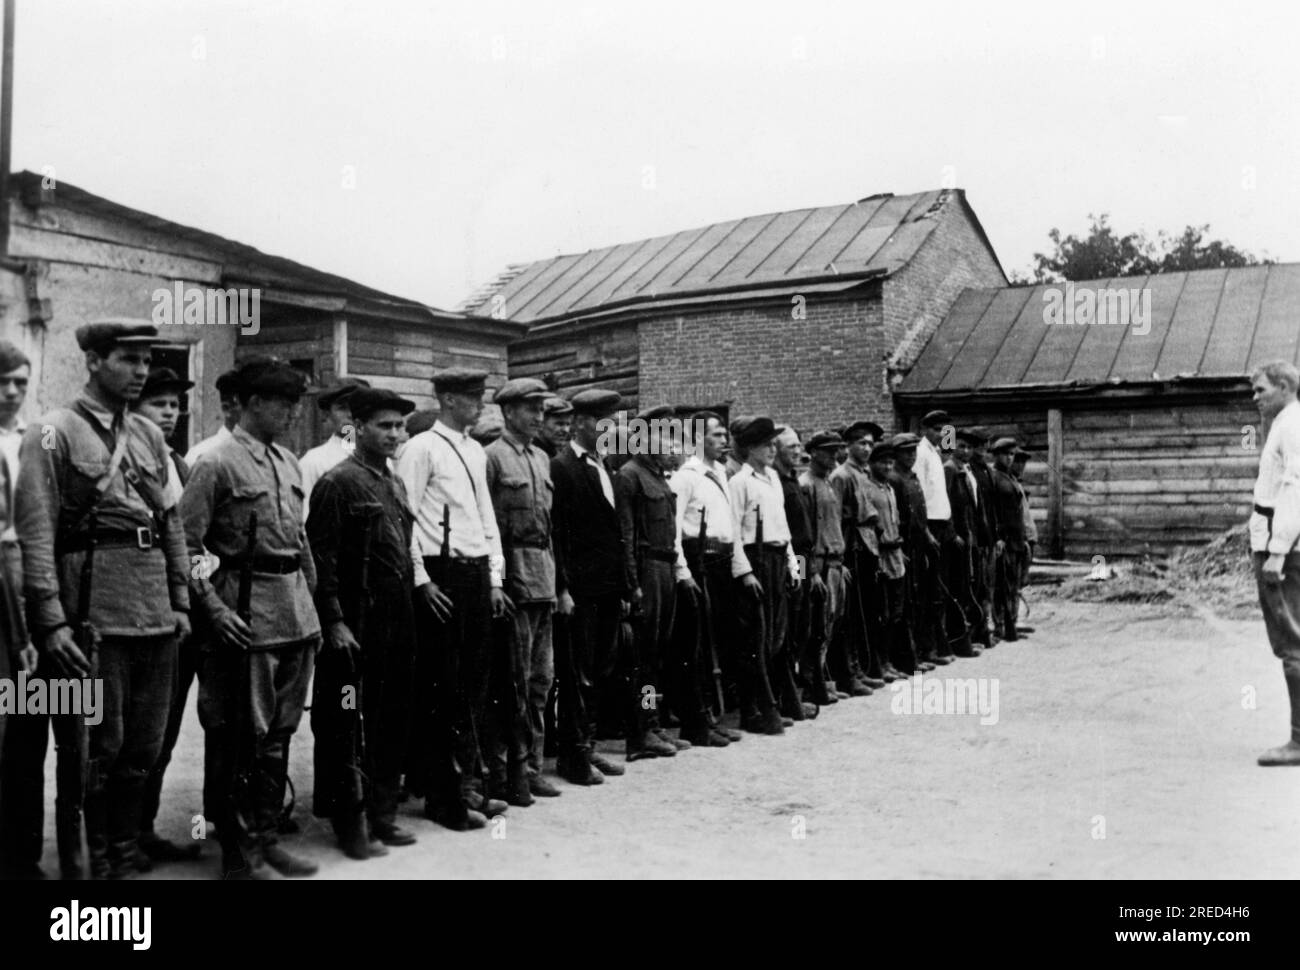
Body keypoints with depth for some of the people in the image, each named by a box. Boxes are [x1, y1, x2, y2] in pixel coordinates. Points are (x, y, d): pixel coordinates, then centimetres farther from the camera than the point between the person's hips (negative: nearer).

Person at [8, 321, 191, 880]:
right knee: (95, 750, 2)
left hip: (156, 615, 6)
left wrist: (181, 602, 12)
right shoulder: (54, 433, -4)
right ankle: (84, 865, 18)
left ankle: (124, 853, 29)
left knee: (145, 745, 12)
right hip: (94, 615, -6)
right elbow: (35, 533, -10)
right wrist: (51, 620, -16)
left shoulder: (150, 436, 13)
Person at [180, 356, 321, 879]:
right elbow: (186, 545, -10)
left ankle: (267, 836, 25)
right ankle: (238, 854, 12)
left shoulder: (289, 462, 13)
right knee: (242, 737, 0)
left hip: (297, 612, 7)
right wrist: (213, 608, -15)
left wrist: (314, 599, 16)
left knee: (279, 733, 13)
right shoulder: (217, 464, -8)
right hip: (248, 613, -7)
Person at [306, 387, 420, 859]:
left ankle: (382, 814, 24)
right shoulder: (337, 482, -9)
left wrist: (409, 614, 16)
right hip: (357, 627, -8)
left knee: (394, 723, 13)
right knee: (351, 726, 1)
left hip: (397, 622, 8)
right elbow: (322, 559, -13)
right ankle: (352, 824, 12)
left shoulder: (395, 483, 16)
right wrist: (334, 622, -17)